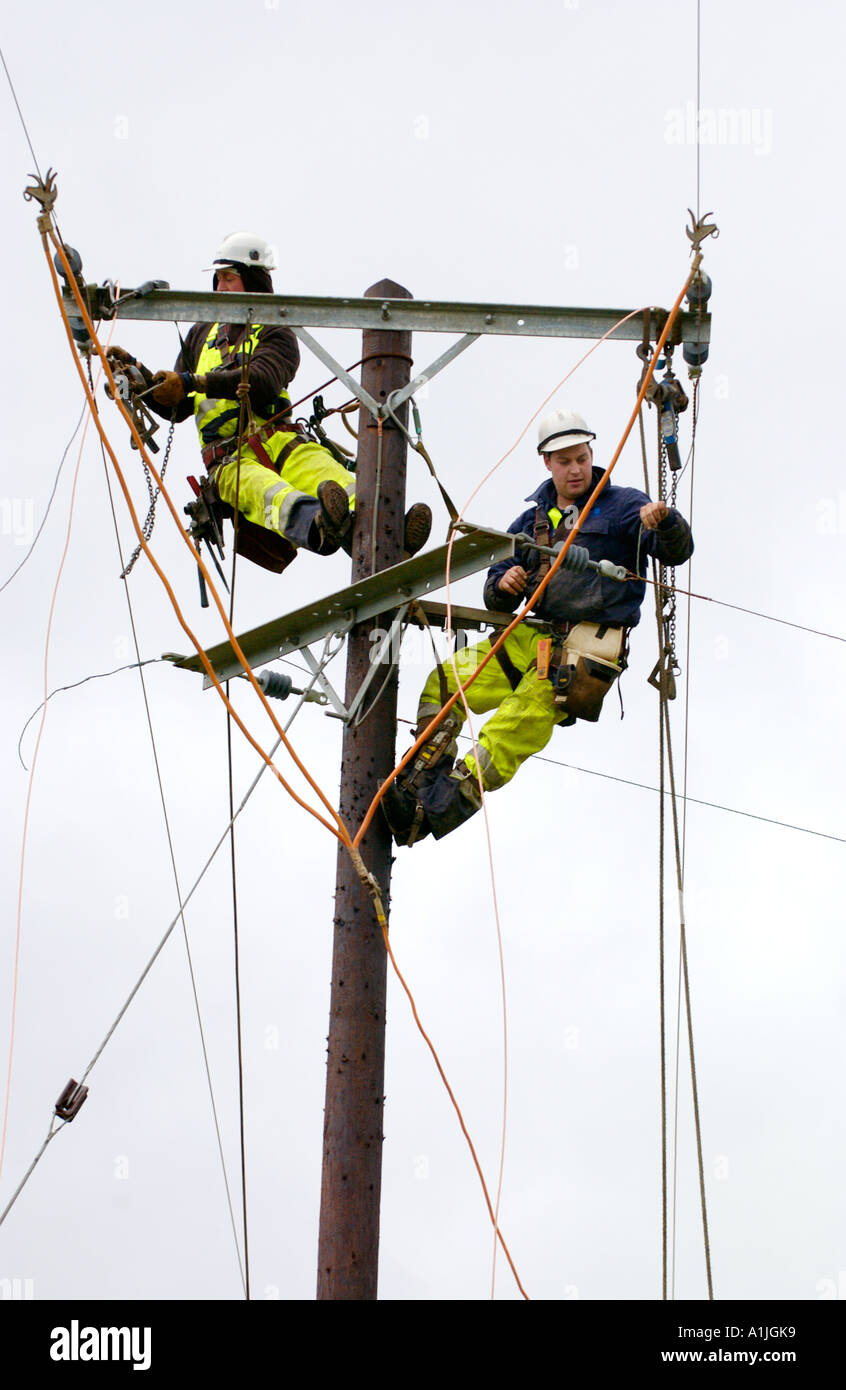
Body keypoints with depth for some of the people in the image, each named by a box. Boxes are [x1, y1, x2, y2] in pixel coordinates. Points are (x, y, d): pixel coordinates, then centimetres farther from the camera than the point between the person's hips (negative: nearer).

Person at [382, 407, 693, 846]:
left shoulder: (621, 506, 3)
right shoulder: (532, 520, 19)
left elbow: (677, 551, -11)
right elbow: (497, 600, 20)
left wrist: (664, 523, -34)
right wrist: (503, 584, -6)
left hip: (586, 649, -7)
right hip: (531, 637, 7)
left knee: (518, 727, -28)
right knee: (443, 684, -6)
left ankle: (449, 802, -35)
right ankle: (422, 782, -7)